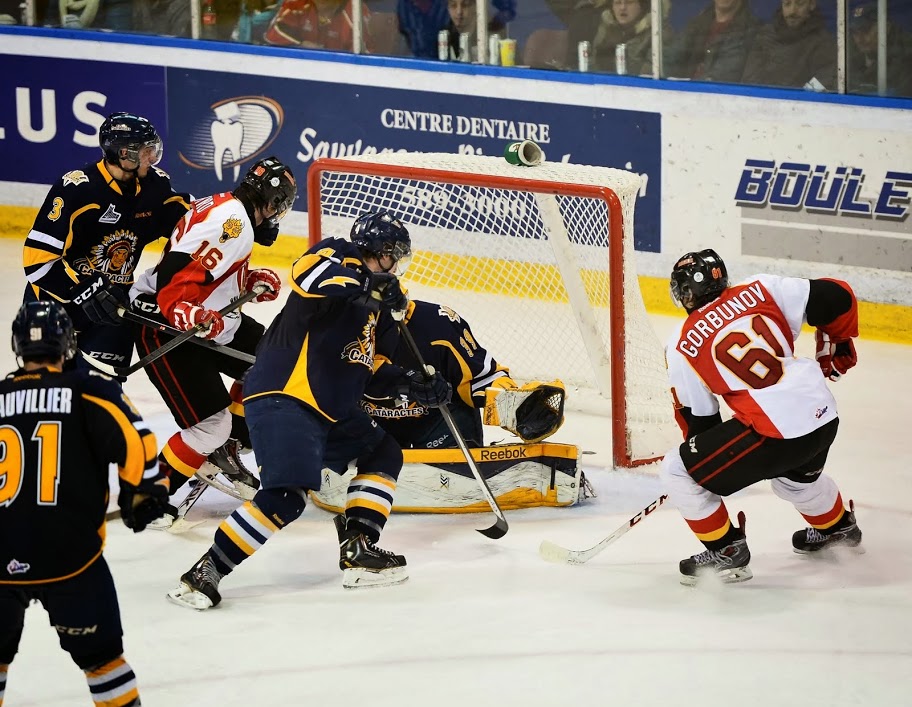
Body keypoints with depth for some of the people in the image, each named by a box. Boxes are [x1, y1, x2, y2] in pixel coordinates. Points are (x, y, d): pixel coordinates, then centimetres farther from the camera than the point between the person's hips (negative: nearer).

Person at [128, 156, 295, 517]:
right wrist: (183, 312, -45)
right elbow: (175, 274, -32)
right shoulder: (233, 223, -22)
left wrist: (252, 281, 8)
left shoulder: (224, 207, 8)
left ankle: (225, 449, 28)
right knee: (210, 426, -15)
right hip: (164, 330, -11)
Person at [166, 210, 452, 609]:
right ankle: (204, 573, -17)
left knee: (384, 455, 18)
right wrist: (370, 285, -24)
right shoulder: (341, 258, -5)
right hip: (282, 398, -11)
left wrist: (412, 385, 19)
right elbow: (309, 272, -29)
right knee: (286, 498, -22)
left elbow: (363, 359, 28)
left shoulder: (366, 298, 22)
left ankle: (357, 550, 12)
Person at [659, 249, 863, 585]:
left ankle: (726, 551, 14)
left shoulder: (682, 347, 0)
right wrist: (837, 346, 24)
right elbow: (837, 297, 6)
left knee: (677, 472, 8)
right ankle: (839, 529, 62)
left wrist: (701, 454, 27)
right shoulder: (760, 289, 6)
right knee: (795, 476, 40)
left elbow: (698, 419, 8)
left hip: (775, 431, -6)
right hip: (823, 415, 6)